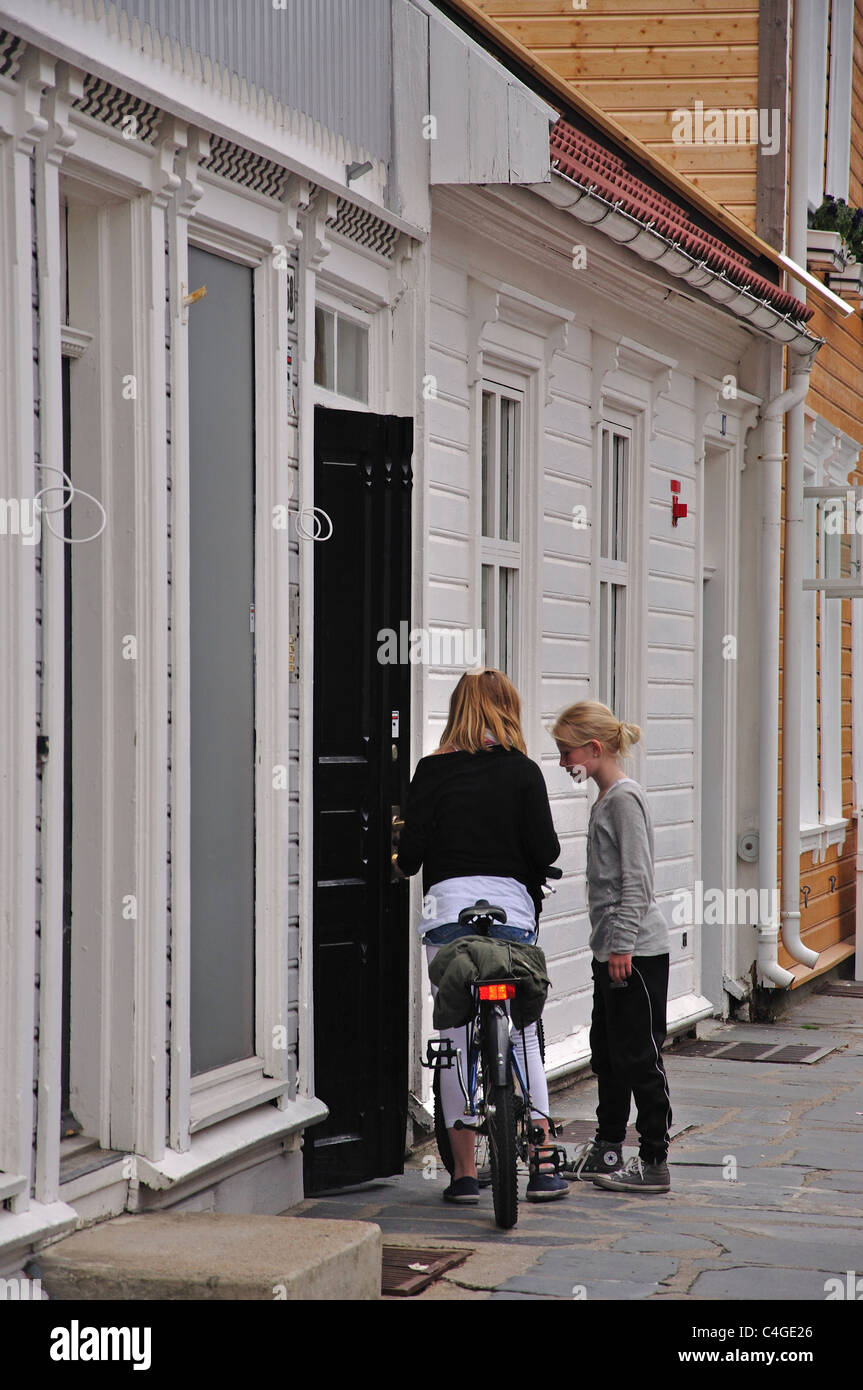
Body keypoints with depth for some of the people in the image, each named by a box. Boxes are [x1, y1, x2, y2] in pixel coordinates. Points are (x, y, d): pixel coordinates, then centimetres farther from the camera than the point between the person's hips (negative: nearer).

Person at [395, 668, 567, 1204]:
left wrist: (402, 865, 21)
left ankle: (465, 1172, 6)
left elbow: (413, 847, 0)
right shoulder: (522, 771, 3)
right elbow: (544, 849, -2)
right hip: (512, 907, 0)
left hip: (447, 906, 0)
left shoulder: (433, 771, 4)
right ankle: (542, 1169, 9)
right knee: (524, 1037, 8)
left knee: (457, 1041, 4)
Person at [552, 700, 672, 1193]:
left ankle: (655, 1162, 0)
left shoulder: (625, 798, -14)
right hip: (614, 949, 10)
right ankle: (606, 1150, 27)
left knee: (639, 1055, -5)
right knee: (608, 1051, 16)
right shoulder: (606, 798, 15)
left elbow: (636, 880, -19)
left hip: (638, 951, -10)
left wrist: (623, 945, -21)